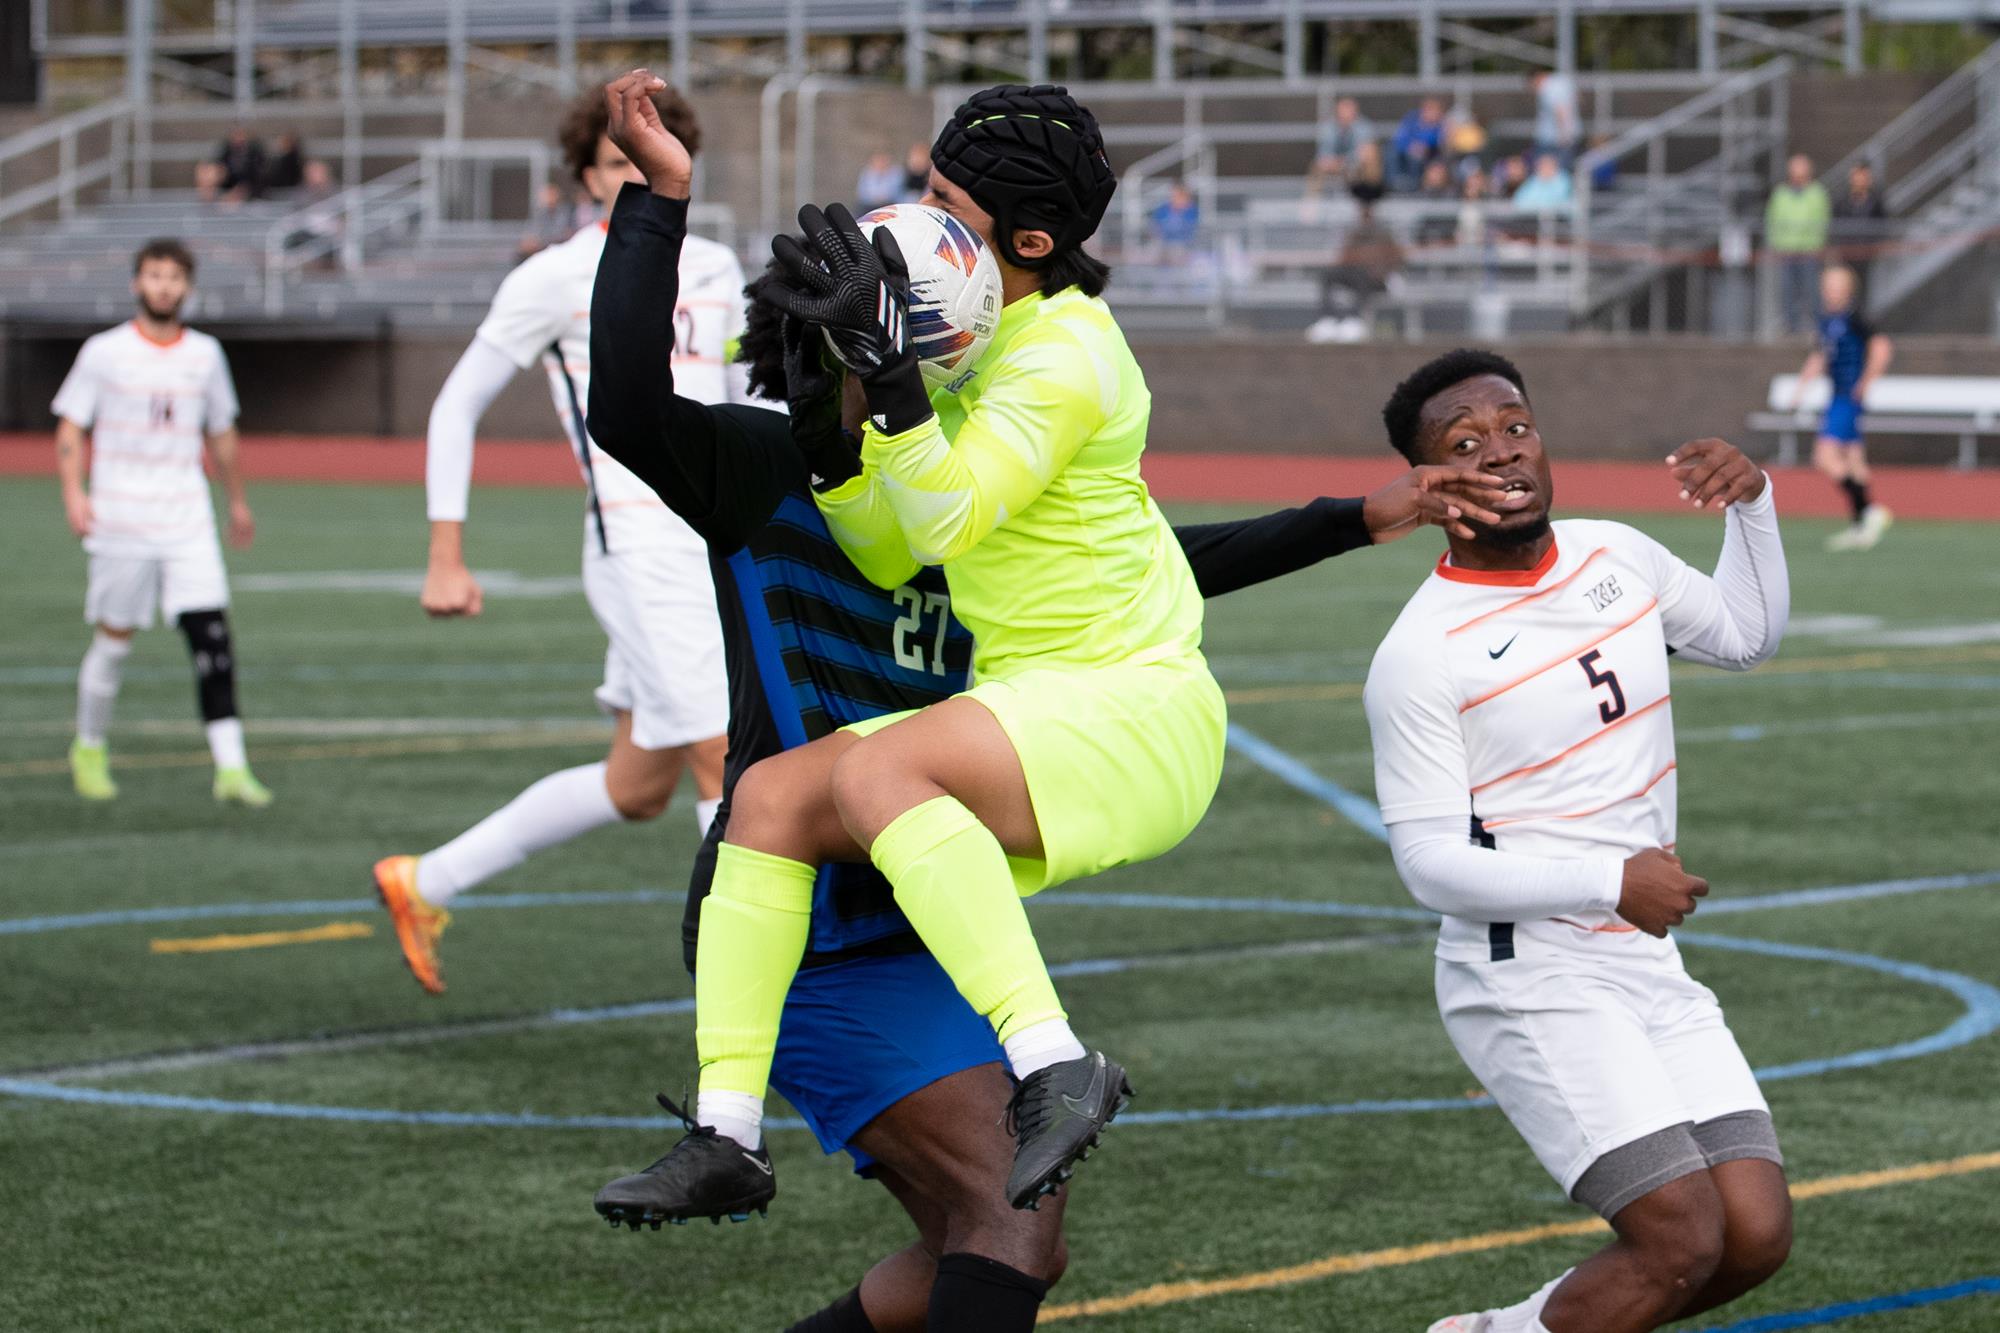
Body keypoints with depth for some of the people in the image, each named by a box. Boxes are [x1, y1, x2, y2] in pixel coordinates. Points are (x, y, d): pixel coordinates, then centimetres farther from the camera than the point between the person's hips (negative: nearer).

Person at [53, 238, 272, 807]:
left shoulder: (205, 355, 9)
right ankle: (89, 750, 26)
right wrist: (74, 493, -14)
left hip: (187, 521, 2)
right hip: (120, 520, -2)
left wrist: (238, 501, 26)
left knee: (212, 638, -11)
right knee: (114, 638, 5)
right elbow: (70, 429, 0)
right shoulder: (104, 352, -1)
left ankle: (230, 766, -14)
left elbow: (221, 434, 21)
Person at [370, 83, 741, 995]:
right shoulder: (556, 278, -3)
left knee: (637, 788, 10)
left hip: (714, 550, 7)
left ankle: (425, 885, 25)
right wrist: (446, 556, -4)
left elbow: (749, 405, 27)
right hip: (639, 544, -7)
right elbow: (456, 407, 1)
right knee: (725, 759, -12)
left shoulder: (713, 270, 16)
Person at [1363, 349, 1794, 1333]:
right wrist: (1609, 883, -23)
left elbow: (1748, 635, 26)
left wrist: (1752, 504, 9)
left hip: (1651, 971, 7)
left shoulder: (1619, 557, 8)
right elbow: (1431, 863, -15)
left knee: (1756, 1238, -2)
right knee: (1682, 1241, -18)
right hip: (1528, 982, -7)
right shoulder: (1419, 656, -13)